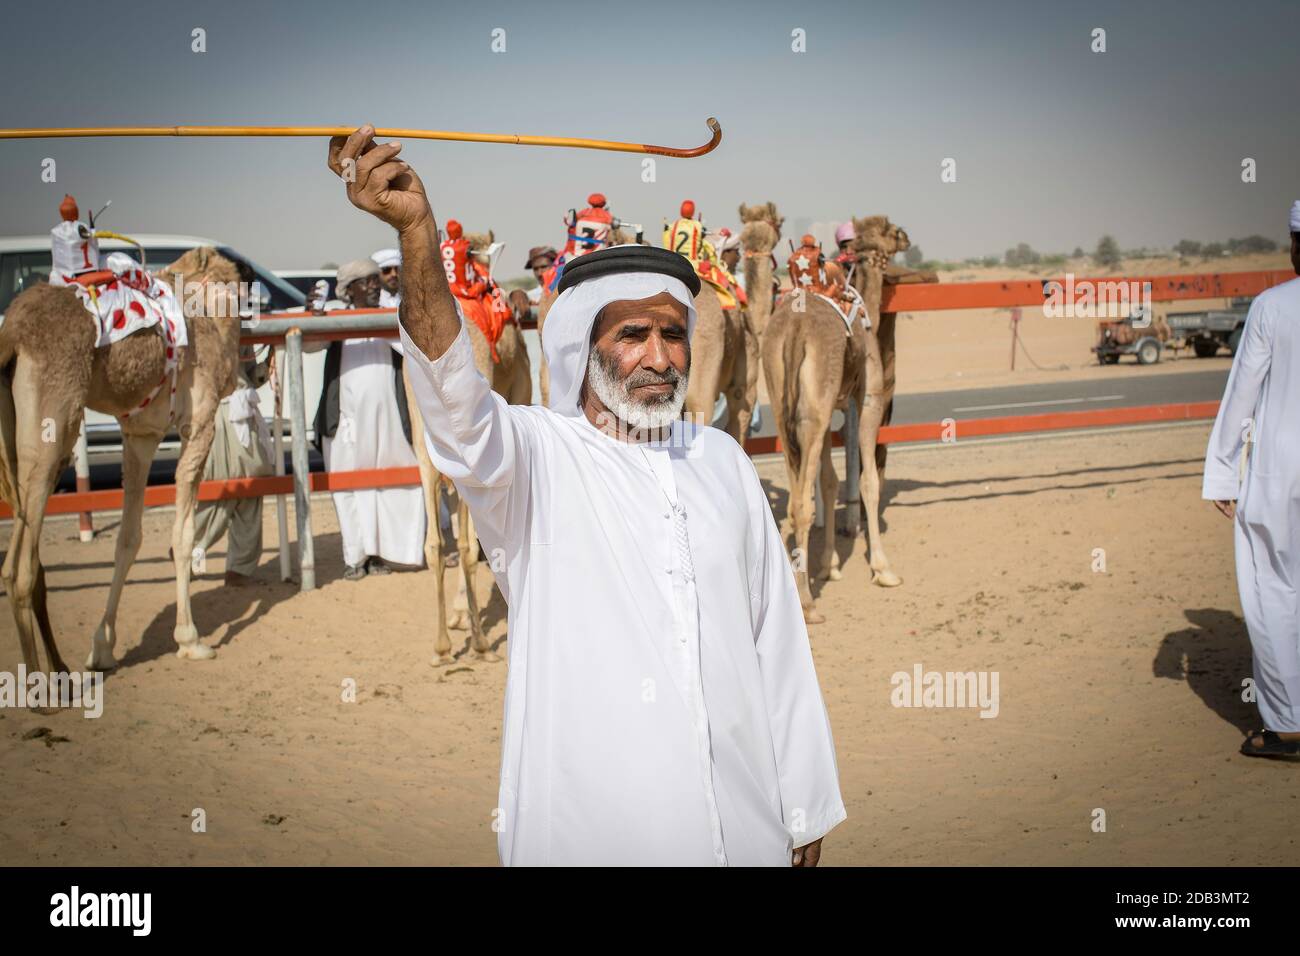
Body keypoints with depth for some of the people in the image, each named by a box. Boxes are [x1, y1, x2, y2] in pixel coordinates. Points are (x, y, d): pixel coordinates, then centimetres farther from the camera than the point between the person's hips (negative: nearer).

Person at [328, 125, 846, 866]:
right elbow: (456, 400, -27)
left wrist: (806, 812, 10)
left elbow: (777, 641, 10)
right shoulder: (536, 455, -5)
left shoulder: (722, 460, 8)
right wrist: (417, 231, -41)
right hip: (586, 828, -4)